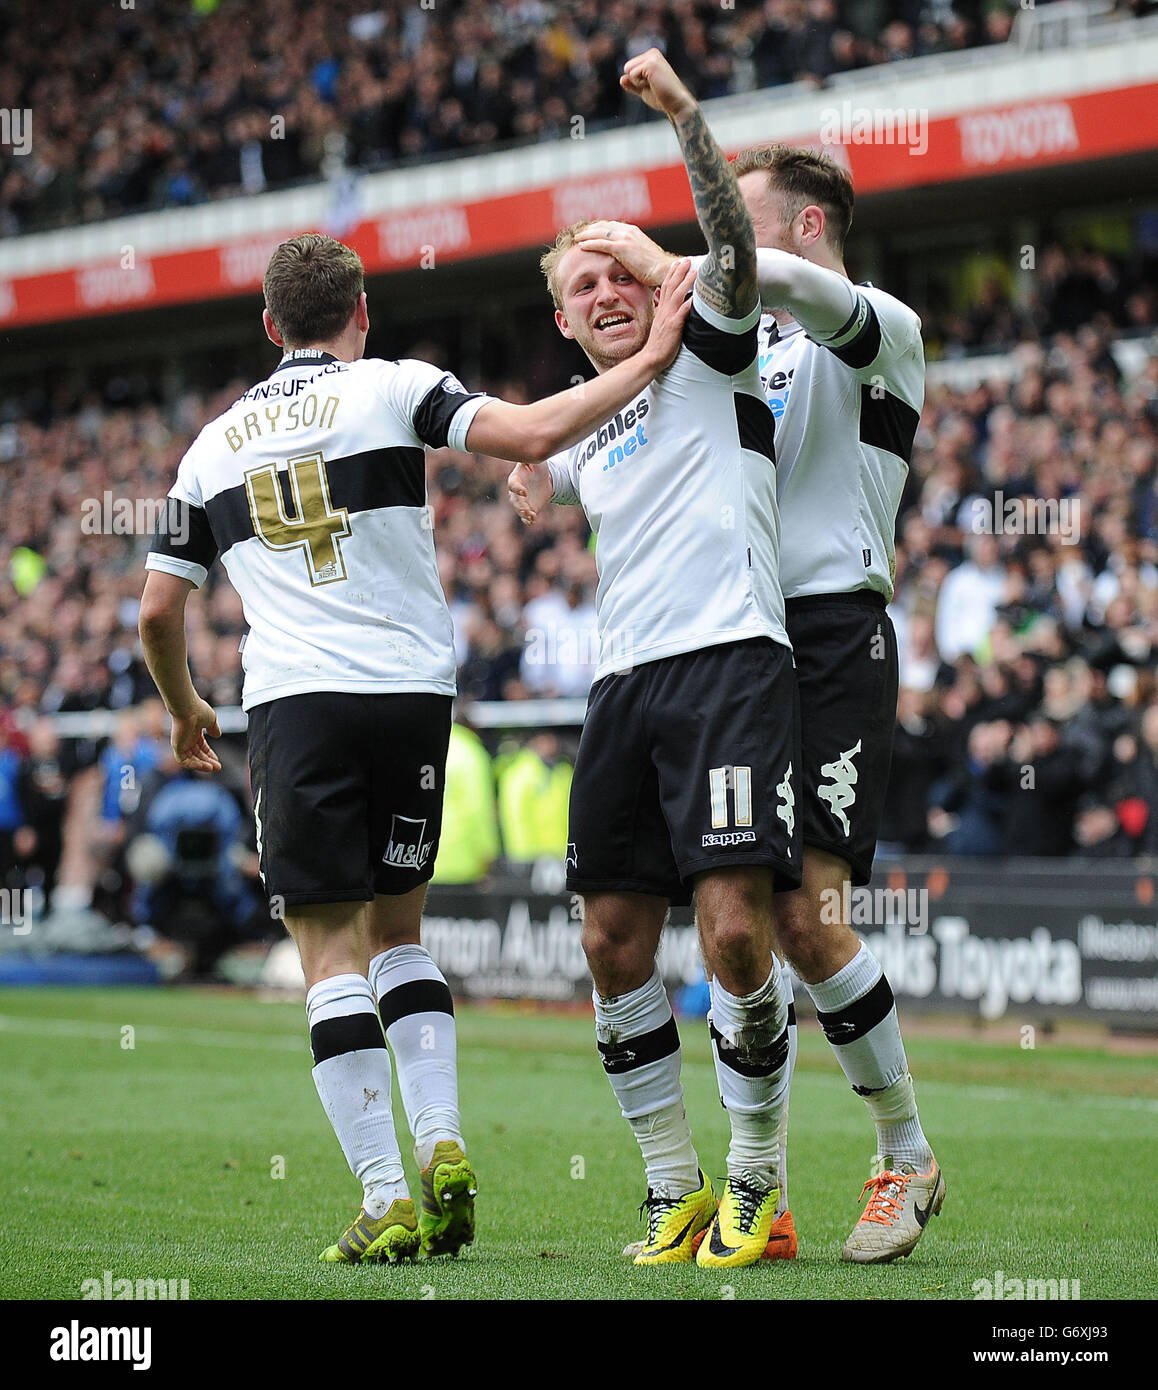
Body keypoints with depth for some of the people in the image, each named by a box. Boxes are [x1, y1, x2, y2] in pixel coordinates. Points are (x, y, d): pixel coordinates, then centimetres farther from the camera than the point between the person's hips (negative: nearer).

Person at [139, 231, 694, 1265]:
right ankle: (442, 1144, 2)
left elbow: (158, 608, 16)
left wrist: (185, 713, 34)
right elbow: (532, 435, -9)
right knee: (396, 929, 17)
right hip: (413, 690, 1)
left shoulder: (215, 443, 15)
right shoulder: (394, 391, 7)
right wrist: (652, 359, -1)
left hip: (296, 700, -1)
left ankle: (385, 1199, -10)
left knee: (332, 951, -1)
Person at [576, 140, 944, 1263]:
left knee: (806, 917, -14)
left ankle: (907, 1155, 3)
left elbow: (779, 280, -24)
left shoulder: (882, 332, -1)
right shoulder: (749, 348, 22)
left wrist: (657, 261, -13)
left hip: (834, 639, -7)